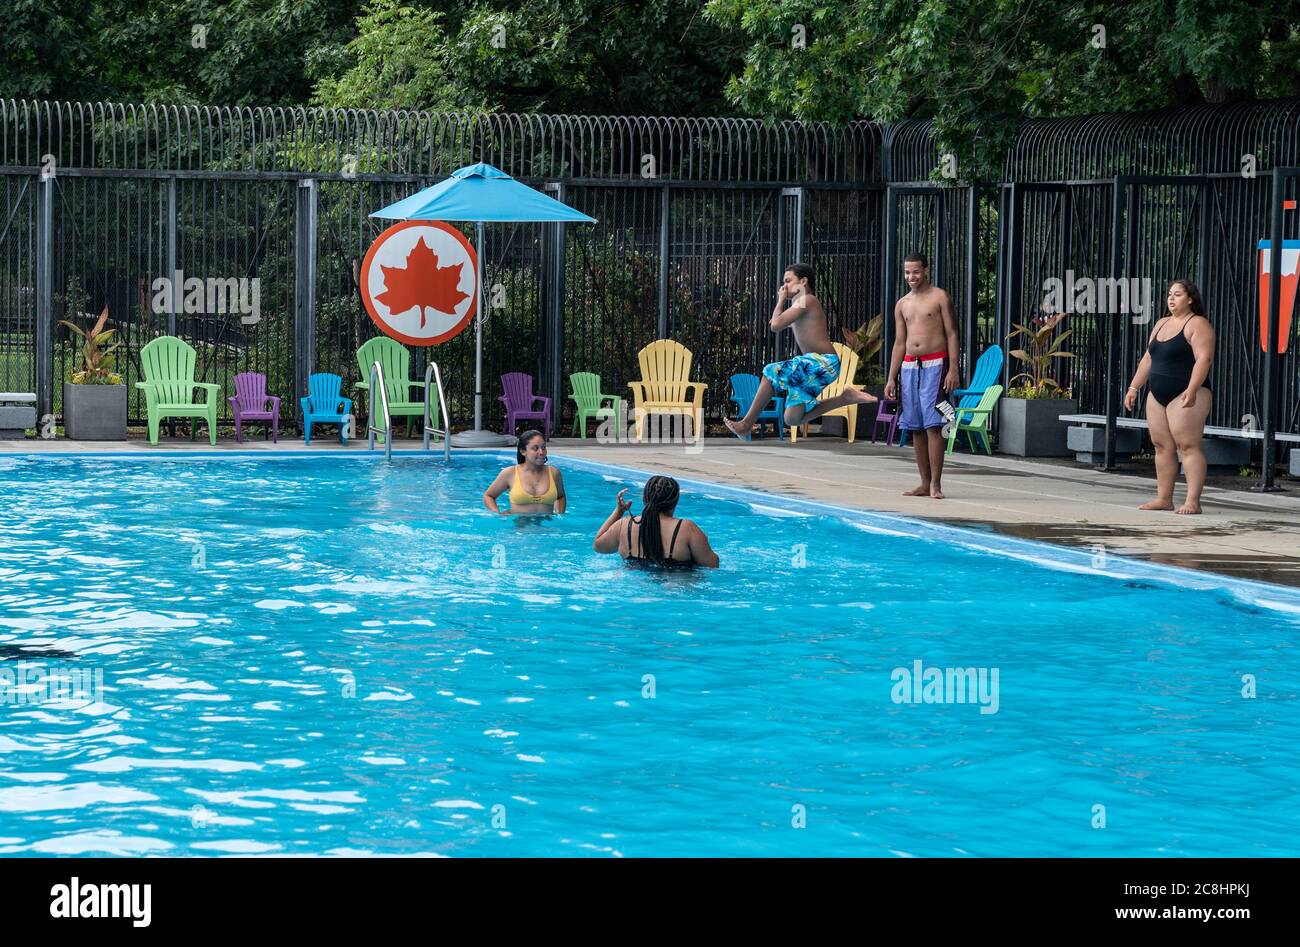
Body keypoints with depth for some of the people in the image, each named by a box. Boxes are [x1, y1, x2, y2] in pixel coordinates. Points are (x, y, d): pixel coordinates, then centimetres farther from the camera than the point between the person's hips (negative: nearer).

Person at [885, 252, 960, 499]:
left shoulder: (940, 298, 0)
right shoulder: (902, 305, 15)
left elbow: (951, 334, -3)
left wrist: (953, 369, -13)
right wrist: (891, 378, 12)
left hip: (935, 366, -6)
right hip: (909, 366, 6)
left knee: (933, 425, -12)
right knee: (916, 427, 5)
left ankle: (936, 484, -12)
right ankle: (924, 483, 10)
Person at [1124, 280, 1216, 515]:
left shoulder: (1198, 325, -7)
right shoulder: (1162, 324, 19)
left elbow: (1204, 359, -18)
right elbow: (1148, 359, 23)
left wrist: (1191, 391, -28)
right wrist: (1134, 387, 16)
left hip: (1185, 395, -8)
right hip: (1158, 395, 8)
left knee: (1188, 446, -12)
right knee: (1162, 445, 6)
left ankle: (1193, 501, -15)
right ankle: (1163, 498, 9)